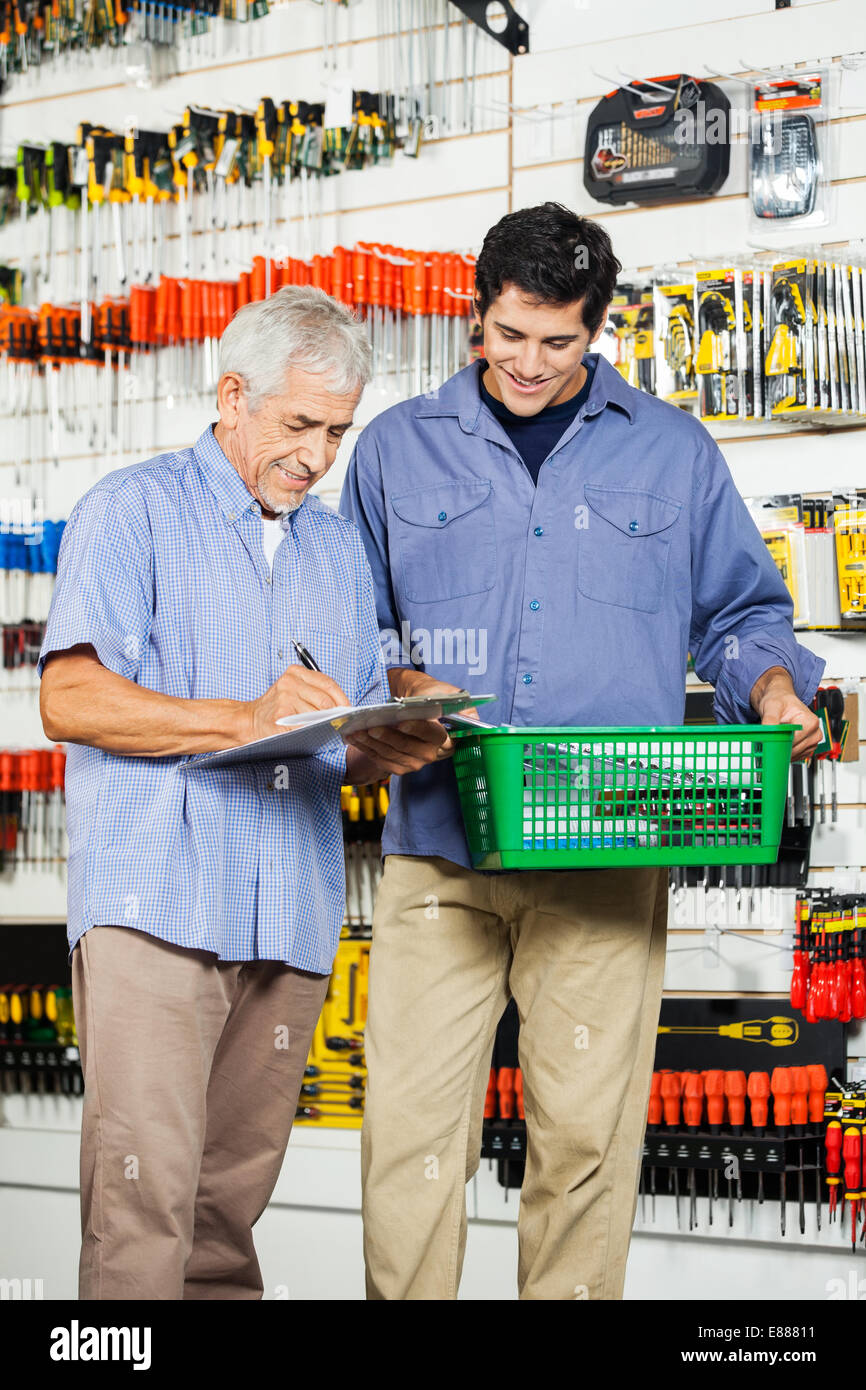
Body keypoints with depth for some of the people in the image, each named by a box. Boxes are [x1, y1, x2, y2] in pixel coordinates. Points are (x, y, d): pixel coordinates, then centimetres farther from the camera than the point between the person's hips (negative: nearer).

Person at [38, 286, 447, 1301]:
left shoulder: (340, 550, 22)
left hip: (292, 920, 5)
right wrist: (247, 719, -18)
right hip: (154, 903, -5)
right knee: (144, 1187, -13)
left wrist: (388, 752, -2)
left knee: (232, 1197, 7)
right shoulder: (133, 511, 3)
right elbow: (70, 699, -9)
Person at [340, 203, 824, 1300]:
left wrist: (773, 687, -3)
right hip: (439, 845, 1)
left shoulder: (671, 451, 13)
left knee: (585, 1128, -1)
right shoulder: (400, 448, 14)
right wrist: (402, 683, -4)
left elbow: (741, 610, 18)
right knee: (411, 1122, -5)